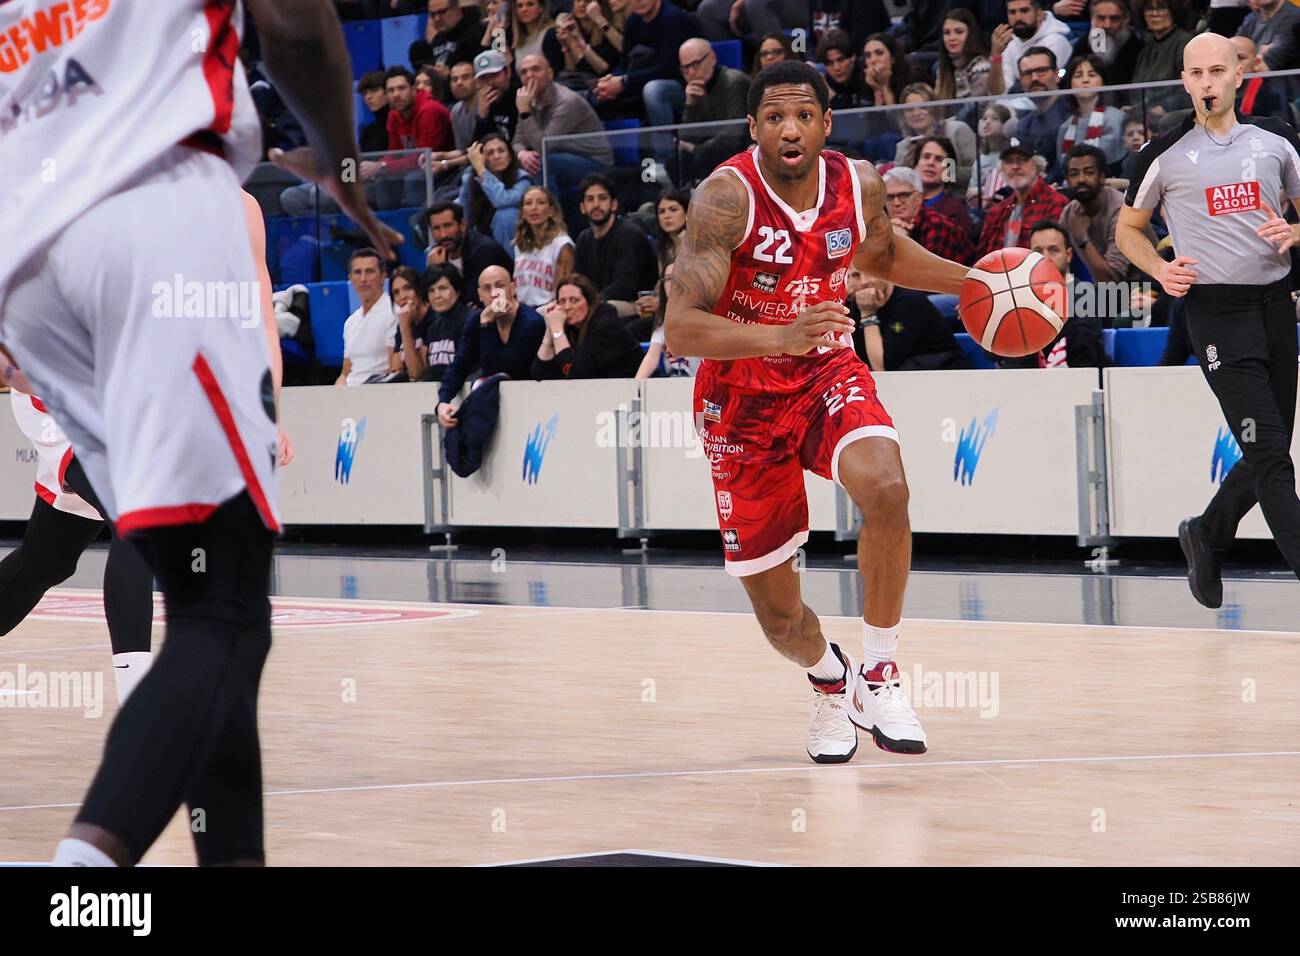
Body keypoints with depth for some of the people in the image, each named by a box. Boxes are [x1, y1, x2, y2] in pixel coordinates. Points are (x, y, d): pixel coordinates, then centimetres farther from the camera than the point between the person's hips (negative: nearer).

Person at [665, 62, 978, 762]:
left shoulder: (859, 184, -7)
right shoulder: (728, 197, -23)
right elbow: (679, 329, -32)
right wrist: (781, 337, -46)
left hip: (827, 374, 3)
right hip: (744, 397, -2)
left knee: (886, 489, -31)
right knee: (777, 613, 3)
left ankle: (879, 672, -14)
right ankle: (828, 678, 40)